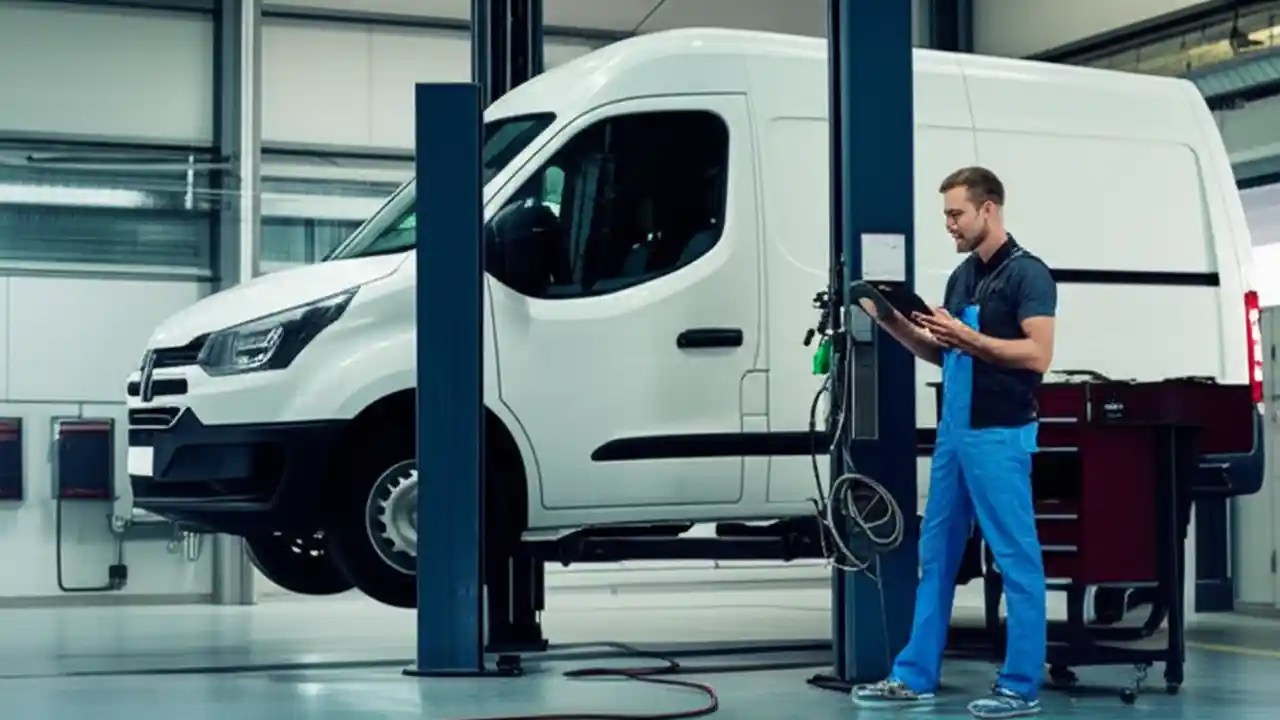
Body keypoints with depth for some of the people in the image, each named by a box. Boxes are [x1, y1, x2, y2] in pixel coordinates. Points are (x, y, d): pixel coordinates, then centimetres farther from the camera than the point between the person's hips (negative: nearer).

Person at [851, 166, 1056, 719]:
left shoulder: (1027, 273, -9)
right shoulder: (961, 276, 15)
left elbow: (1038, 355, -17)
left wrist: (968, 338, -21)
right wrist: (896, 326, 5)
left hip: (999, 436, -9)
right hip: (953, 433, 9)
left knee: (1016, 559, -3)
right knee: (935, 556, 11)